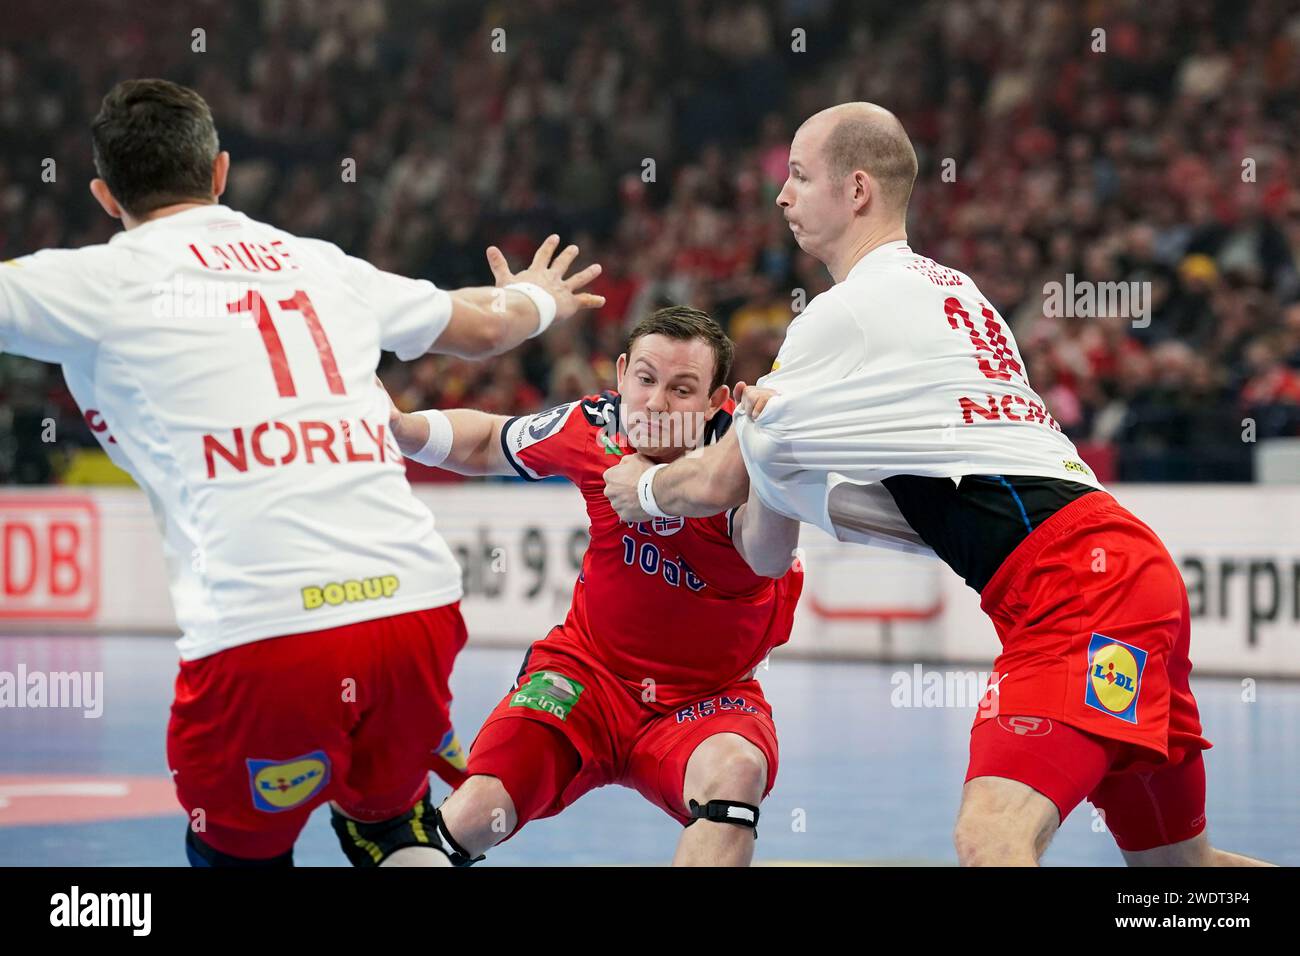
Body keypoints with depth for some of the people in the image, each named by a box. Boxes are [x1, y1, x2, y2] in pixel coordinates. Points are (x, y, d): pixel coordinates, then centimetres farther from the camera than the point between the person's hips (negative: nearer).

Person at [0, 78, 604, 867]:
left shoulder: (97, 284, 6)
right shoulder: (321, 265, 21)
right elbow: (483, 327, 37)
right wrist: (536, 299, 60)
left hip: (262, 632, -5)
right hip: (420, 602, 5)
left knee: (235, 851, 16)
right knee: (388, 831, 26)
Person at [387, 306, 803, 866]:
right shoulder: (591, 427, -9)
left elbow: (768, 559, -41)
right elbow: (482, 445, 13)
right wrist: (395, 426, -5)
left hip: (707, 695, -2)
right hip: (590, 670, 2)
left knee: (735, 770, -37)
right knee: (471, 817, -17)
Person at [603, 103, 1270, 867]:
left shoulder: (848, 311, -4)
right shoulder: (948, 289, 24)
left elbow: (713, 486, 5)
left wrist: (643, 489, 25)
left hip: (1074, 582, -10)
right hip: (1125, 571, 10)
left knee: (993, 840, -25)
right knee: (1176, 860, 19)